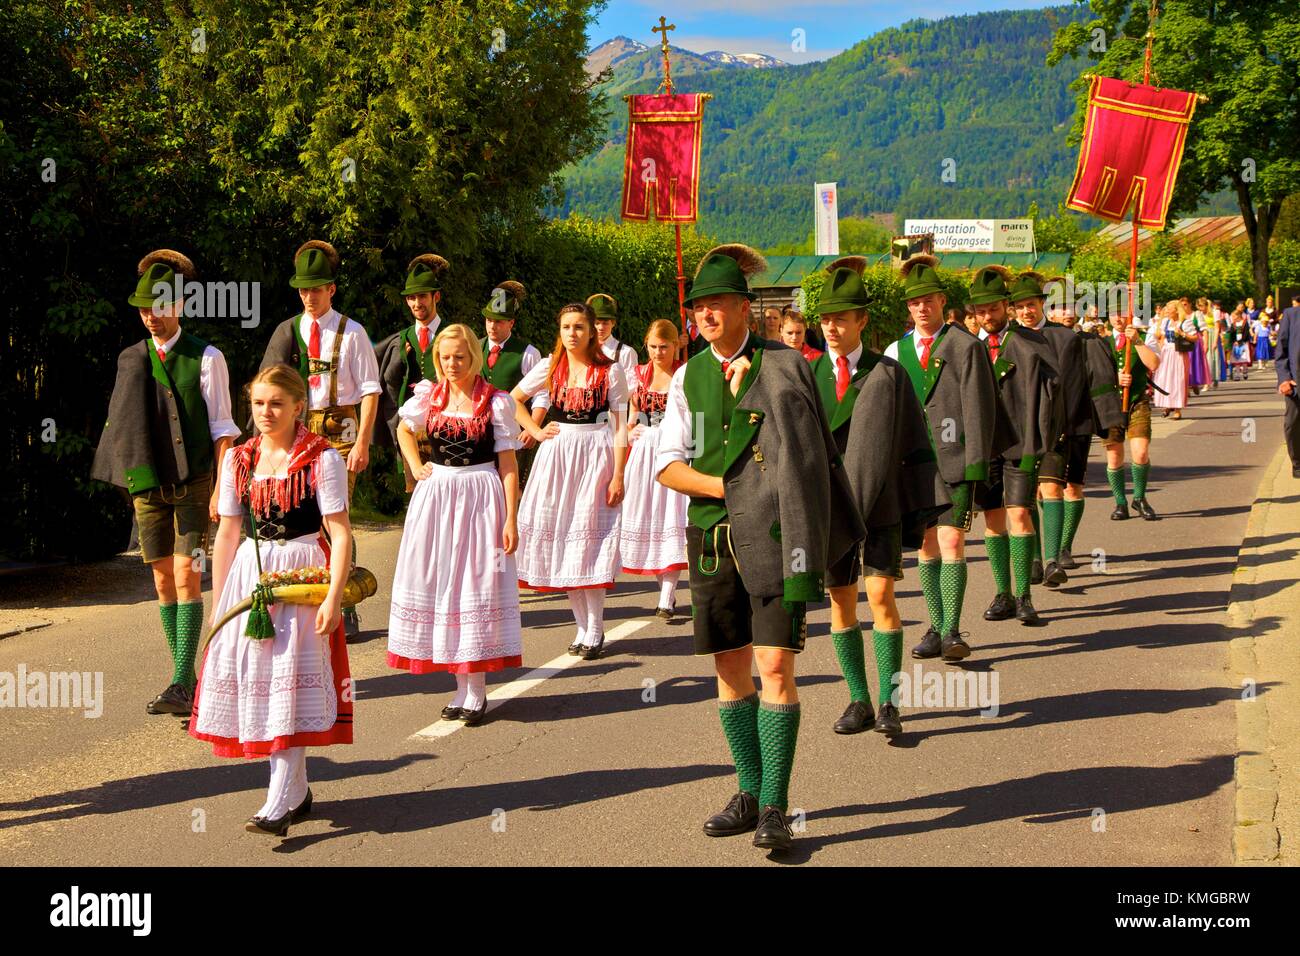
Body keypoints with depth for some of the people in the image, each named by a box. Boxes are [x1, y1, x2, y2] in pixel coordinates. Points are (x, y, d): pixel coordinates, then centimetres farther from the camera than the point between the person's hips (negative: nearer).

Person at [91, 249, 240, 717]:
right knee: (163, 579, 6)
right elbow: (125, 426, 13)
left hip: (194, 484, -5)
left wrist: (220, 488, -10)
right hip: (148, 486, 5)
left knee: (186, 576, -12)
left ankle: (182, 685, -13)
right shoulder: (132, 360, 9)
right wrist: (134, 483, 9)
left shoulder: (206, 358, -4)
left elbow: (222, 429, -4)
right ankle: (185, 680, 14)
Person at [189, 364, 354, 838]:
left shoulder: (322, 458, -6)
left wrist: (333, 598, -17)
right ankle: (297, 790, 20)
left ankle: (279, 803, -9)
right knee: (255, 678, 6)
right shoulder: (238, 460, 8)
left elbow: (340, 534, -9)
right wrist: (218, 602, 10)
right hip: (250, 575, 5)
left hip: (303, 574, -5)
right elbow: (227, 535, 12)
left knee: (292, 680, -9)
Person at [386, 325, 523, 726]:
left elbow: (507, 462, -6)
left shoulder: (495, 402, -4)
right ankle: (462, 687, 14)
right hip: (436, 496, 4)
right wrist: (416, 468, 10)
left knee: (476, 582, -3)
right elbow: (404, 430, 27)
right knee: (439, 583, 4)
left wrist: (511, 518, -11)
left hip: (480, 496, -4)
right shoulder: (429, 397, 6)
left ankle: (477, 690, 3)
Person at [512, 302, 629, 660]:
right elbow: (513, 399, 18)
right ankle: (583, 626, 12)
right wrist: (536, 431, 6)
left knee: (589, 540, -7)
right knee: (559, 539, 3)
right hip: (556, 454, 4)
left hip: (595, 454, -4)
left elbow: (619, 427, -5)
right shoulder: (550, 367, 6)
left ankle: (595, 631, 0)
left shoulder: (610, 371, -3)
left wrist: (618, 475, -11)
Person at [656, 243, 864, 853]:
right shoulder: (688, 377, 9)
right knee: (730, 667, 9)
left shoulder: (783, 366, -1)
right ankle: (750, 794, 21)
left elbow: (806, 451, 3)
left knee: (775, 666, -9)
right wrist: (728, 487, -9)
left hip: (775, 532, -4)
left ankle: (774, 809, -3)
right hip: (712, 537, 4)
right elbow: (668, 465, 3)